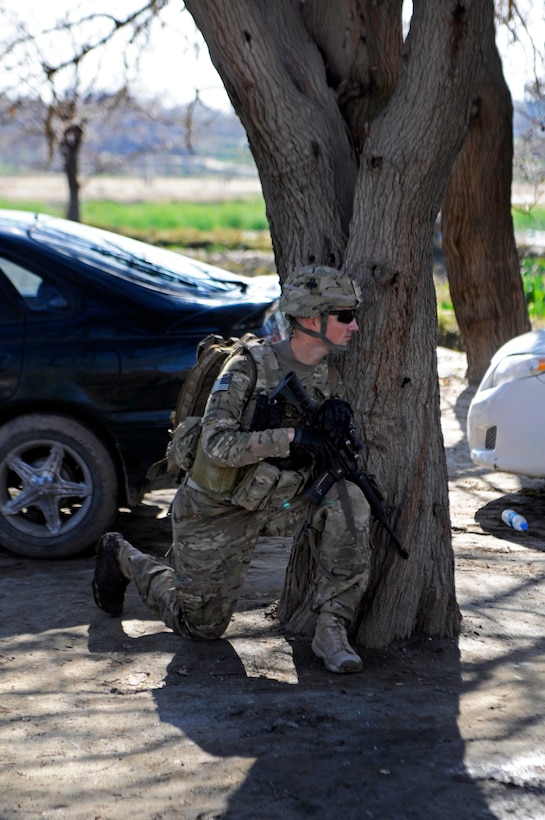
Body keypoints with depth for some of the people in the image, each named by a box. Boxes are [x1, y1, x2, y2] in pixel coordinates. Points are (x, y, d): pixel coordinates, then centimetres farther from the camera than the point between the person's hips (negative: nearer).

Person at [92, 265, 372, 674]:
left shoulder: (330, 378, -2)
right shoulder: (250, 367, -21)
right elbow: (217, 445, -29)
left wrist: (339, 415, -20)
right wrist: (290, 436, -34)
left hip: (279, 501, 5)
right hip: (216, 511, -5)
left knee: (348, 502, -23)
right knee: (202, 626, 7)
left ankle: (333, 628, -17)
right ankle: (124, 558, 32)